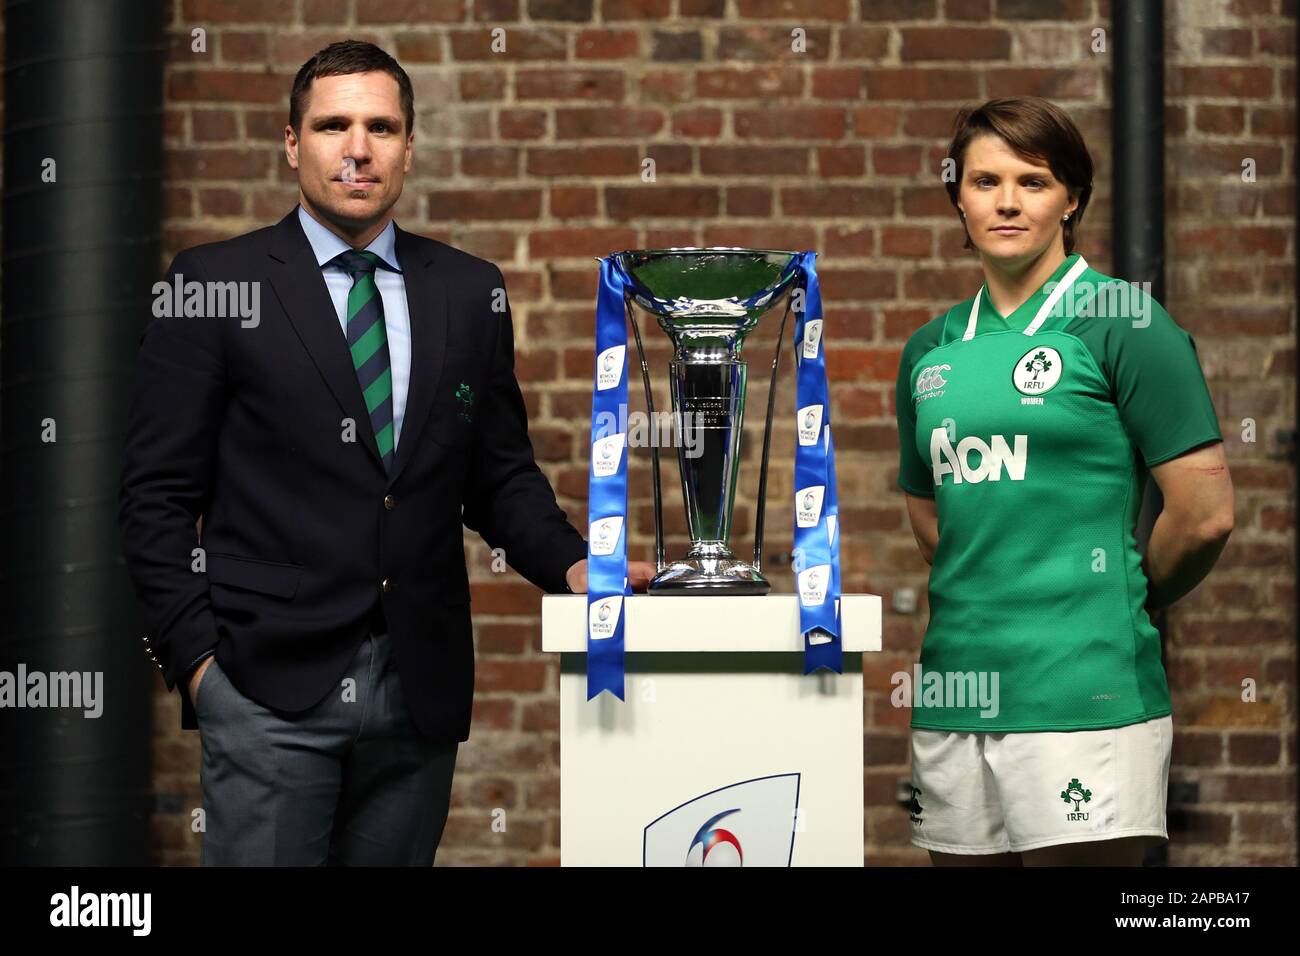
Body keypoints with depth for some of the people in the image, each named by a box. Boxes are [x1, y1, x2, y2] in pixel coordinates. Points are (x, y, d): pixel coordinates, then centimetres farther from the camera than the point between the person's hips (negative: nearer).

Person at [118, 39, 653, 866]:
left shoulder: (470, 292, 11)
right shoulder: (212, 284, 0)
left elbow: (501, 477, 15)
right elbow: (159, 495, -1)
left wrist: (571, 564, -4)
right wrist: (196, 657, -8)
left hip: (421, 693, 4)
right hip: (271, 687, -3)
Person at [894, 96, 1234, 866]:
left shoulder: (1119, 321, -5)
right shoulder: (932, 351, 13)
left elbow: (1206, 514, -7)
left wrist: (1122, 600, 7)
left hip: (1082, 695, -6)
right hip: (955, 692, 6)